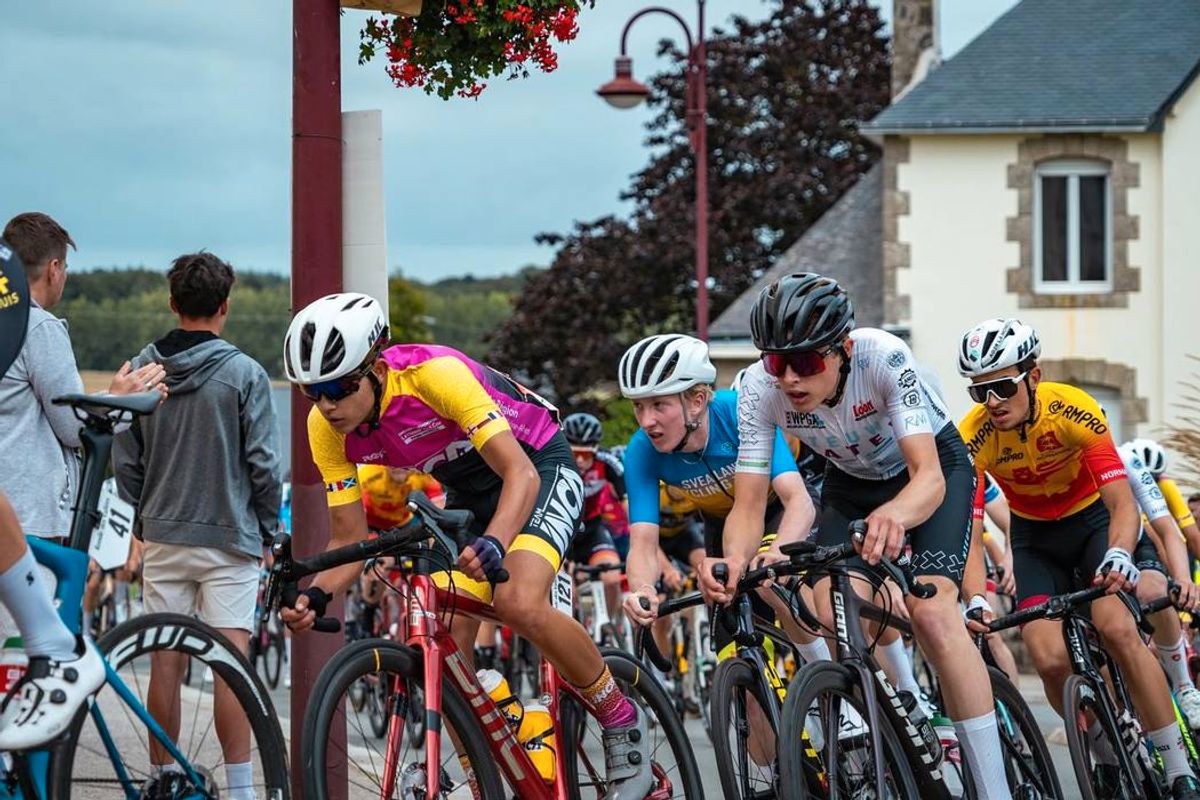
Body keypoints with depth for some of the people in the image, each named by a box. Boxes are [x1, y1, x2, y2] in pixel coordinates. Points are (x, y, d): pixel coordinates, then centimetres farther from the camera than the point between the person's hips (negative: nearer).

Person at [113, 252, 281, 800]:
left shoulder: (142, 370, 2)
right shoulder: (243, 373, -9)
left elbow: (124, 460, 5)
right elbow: (263, 464, -8)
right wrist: (268, 527, 5)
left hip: (162, 536, 3)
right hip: (229, 535, -3)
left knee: (166, 662, 8)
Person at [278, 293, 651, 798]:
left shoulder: (434, 373, -34)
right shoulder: (327, 428, -16)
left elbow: (520, 473, -37)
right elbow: (350, 540, -9)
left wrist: (493, 543, -55)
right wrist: (316, 595, -29)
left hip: (538, 468, -6)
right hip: (467, 490, 6)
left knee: (519, 604, -30)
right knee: (446, 636, -9)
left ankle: (621, 721, -9)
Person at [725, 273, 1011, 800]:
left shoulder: (884, 358, -37)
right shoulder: (760, 389, -27)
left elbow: (928, 477, -43)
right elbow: (749, 505, -26)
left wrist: (894, 514, -66)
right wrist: (733, 562, -49)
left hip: (934, 465, -4)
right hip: (852, 480, 4)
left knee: (932, 612, -26)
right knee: (836, 618, -19)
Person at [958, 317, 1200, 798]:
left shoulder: (1073, 410, -28)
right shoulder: (973, 438, -24)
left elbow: (1122, 502, -32)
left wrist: (1119, 555, -53)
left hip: (1092, 519, -2)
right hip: (1033, 536, 2)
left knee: (1117, 630, -27)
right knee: (1050, 660, -19)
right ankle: (1110, 757, 9)